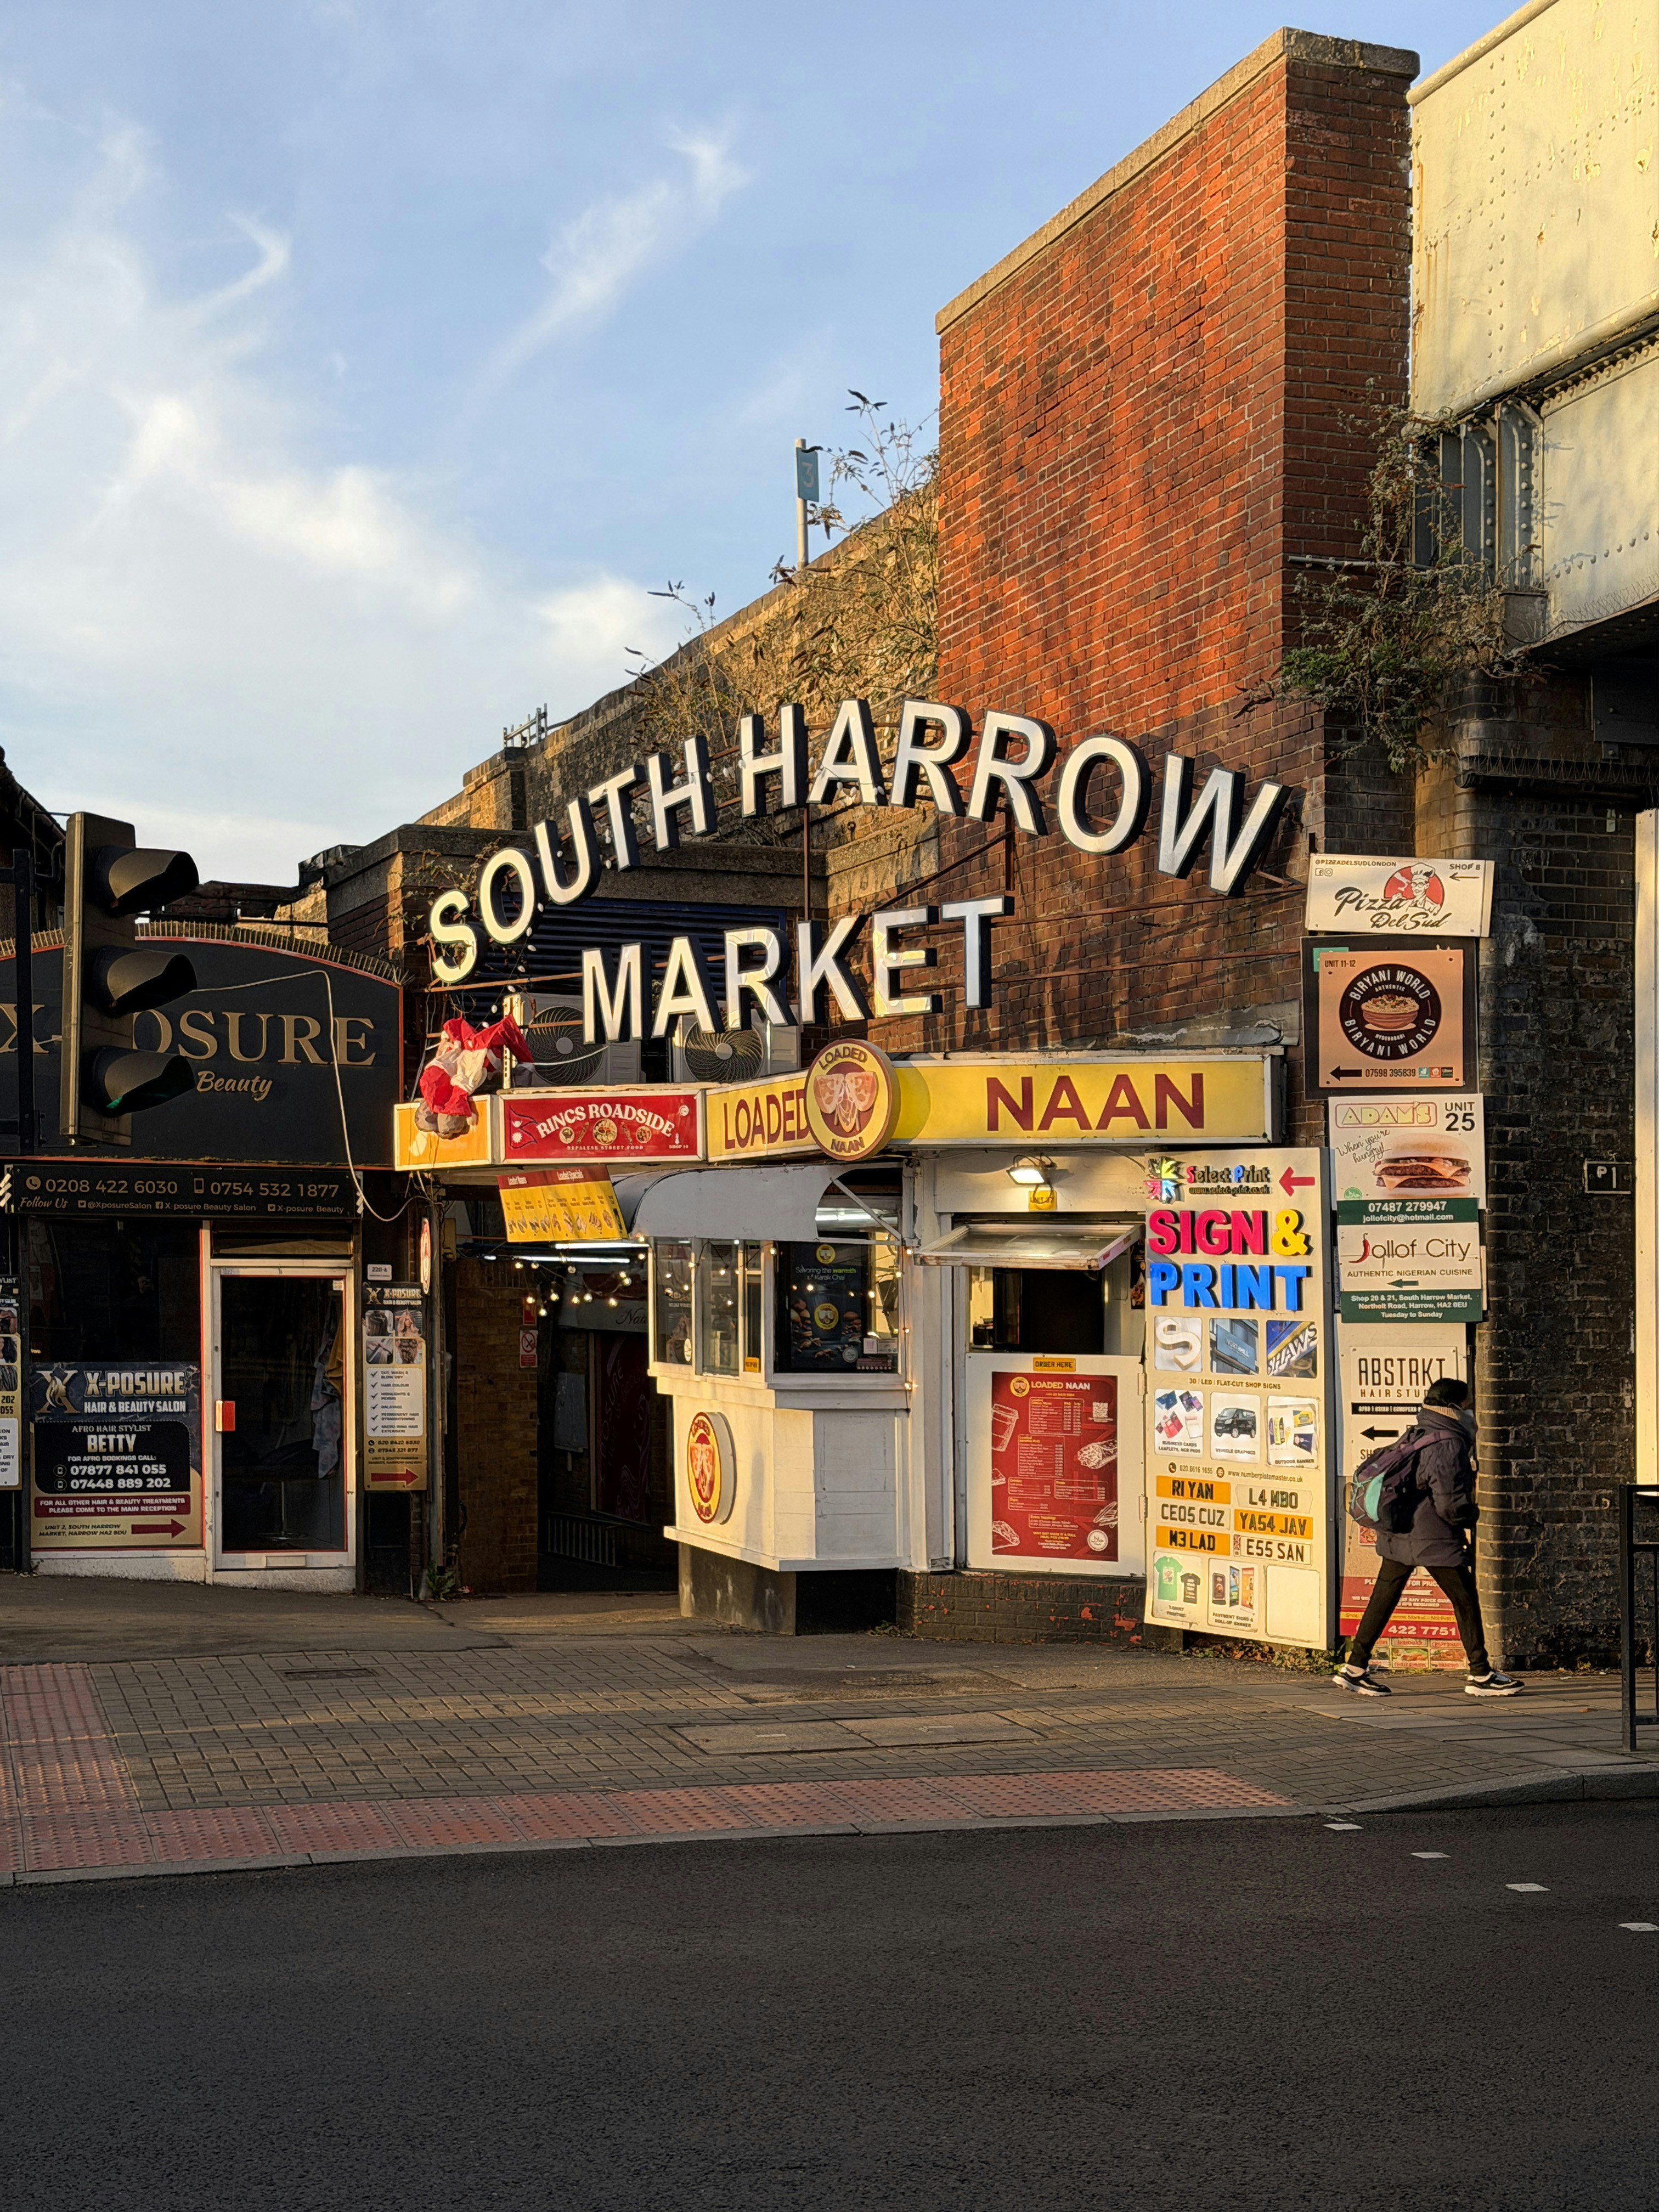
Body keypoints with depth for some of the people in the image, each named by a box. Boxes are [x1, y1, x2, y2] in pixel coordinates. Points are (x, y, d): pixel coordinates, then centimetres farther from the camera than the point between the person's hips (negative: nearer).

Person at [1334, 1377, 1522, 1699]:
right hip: (1435, 1539, -9)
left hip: (1398, 1535, 9)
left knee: (1384, 1598, 10)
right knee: (1466, 1600, 5)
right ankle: (1480, 1675, 11)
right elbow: (1450, 1505, -20)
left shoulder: (1417, 1437, 10)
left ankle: (1354, 1668, 10)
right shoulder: (1448, 1447, -18)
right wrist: (1474, 1514, -1)